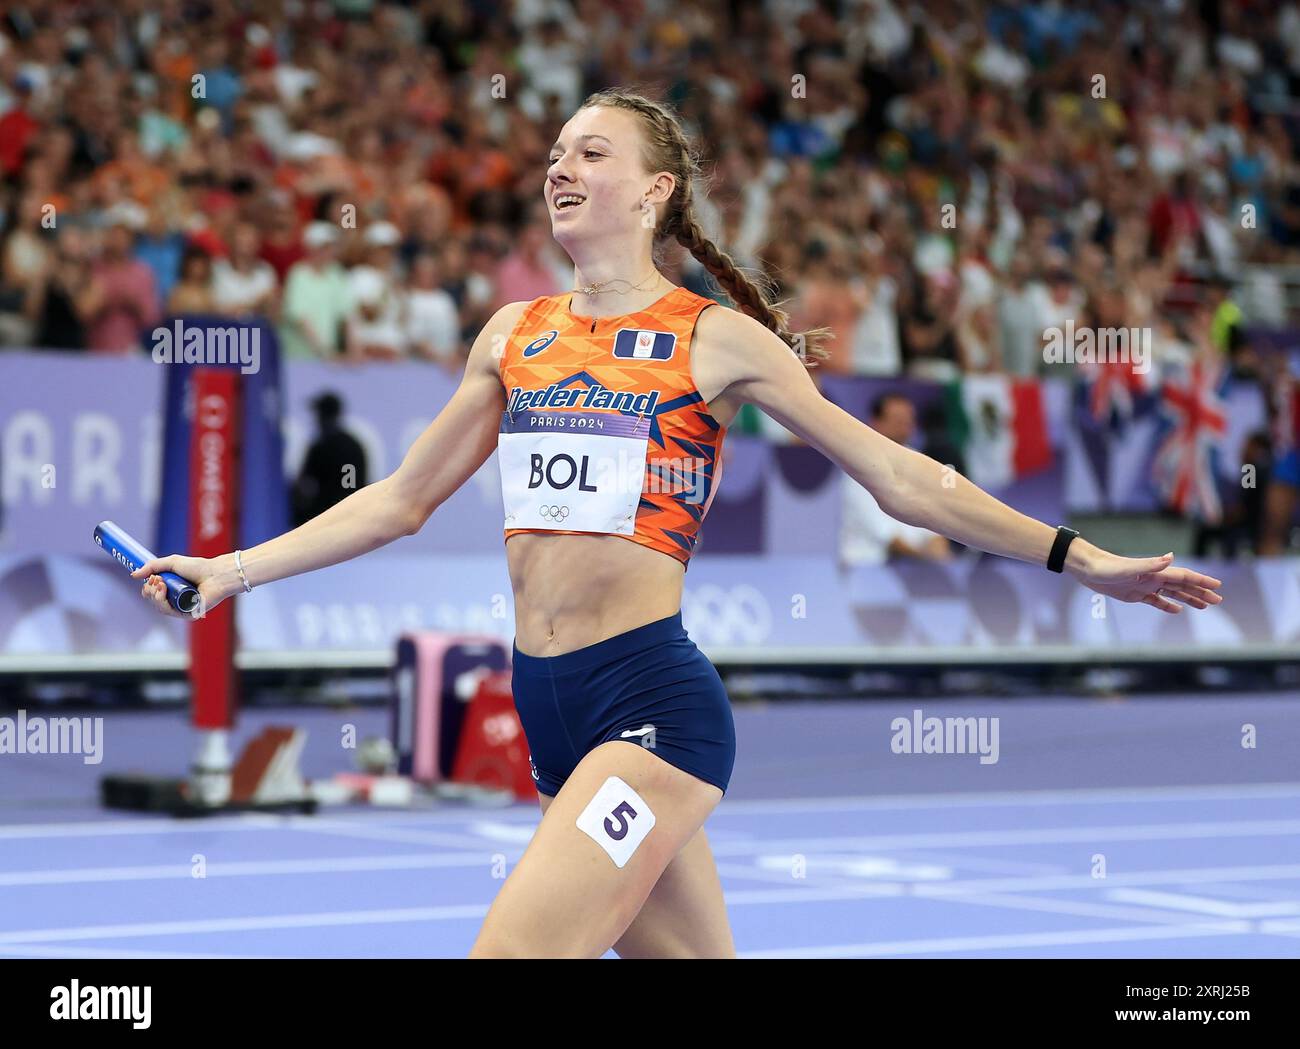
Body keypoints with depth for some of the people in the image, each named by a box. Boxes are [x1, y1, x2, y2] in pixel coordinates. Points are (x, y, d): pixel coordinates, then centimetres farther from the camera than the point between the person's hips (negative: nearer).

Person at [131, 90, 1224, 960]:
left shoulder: (714, 338, -1)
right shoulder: (513, 335, 13)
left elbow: (901, 476, 0)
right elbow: (402, 500, 20)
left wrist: (1082, 559, -5)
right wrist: (233, 570, 15)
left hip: (652, 698, -5)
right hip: (550, 709, 5)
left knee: (511, 949, -20)